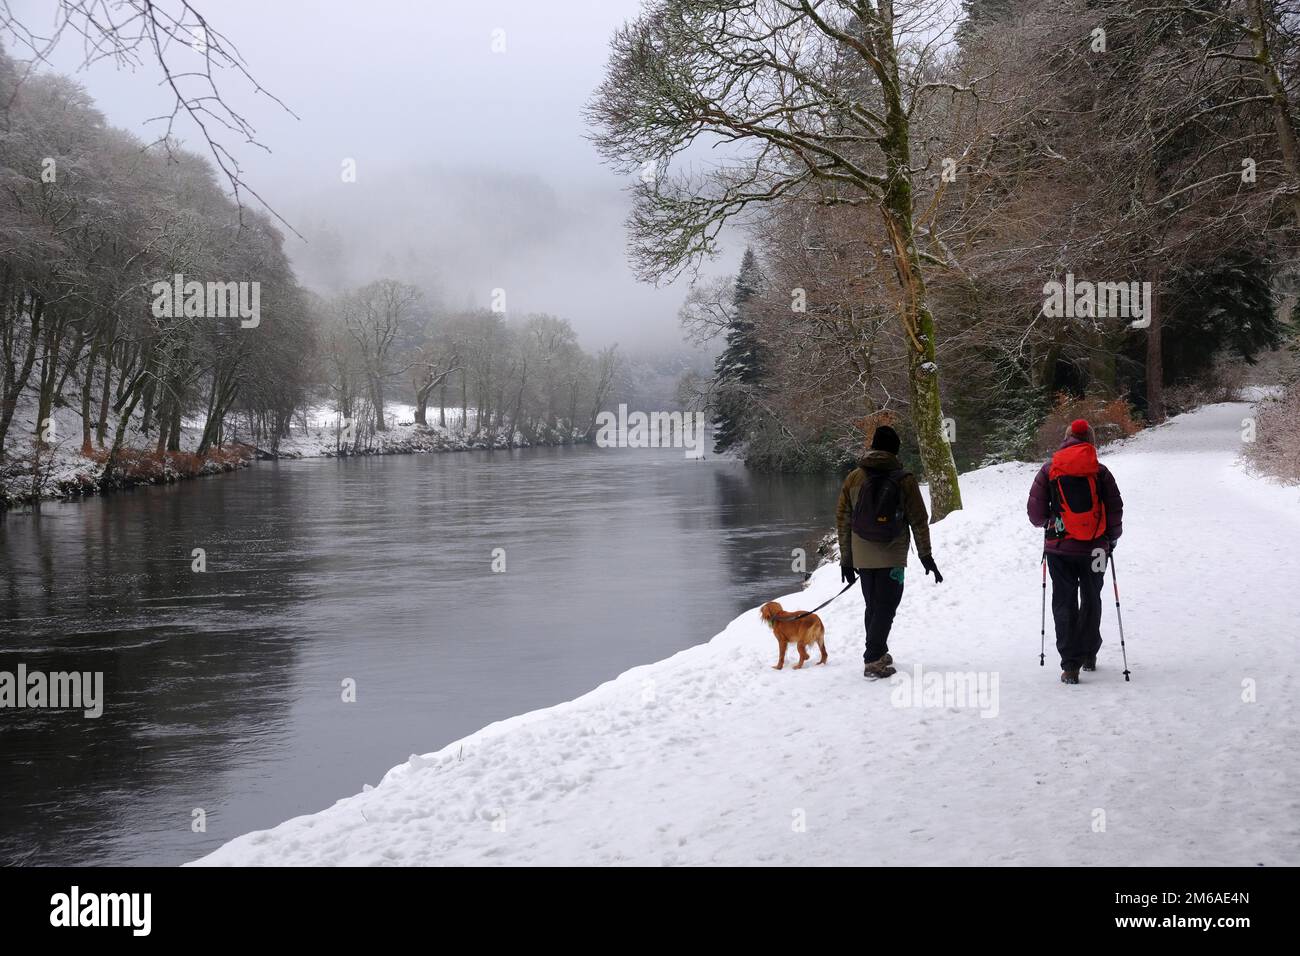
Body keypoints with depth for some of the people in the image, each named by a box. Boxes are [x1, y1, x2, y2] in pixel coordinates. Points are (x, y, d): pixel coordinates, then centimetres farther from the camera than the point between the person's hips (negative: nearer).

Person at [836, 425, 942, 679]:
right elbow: (919, 520, -4)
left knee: (873, 607, 17)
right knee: (886, 607, 0)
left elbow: (843, 521, 6)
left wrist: (846, 560, 13)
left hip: (862, 557, 4)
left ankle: (878, 654, 28)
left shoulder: (853, 478, 3)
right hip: (892, 557, -4)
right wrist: (926, 556, 4)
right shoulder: (904, 479, -6)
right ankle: (873, 661, -7)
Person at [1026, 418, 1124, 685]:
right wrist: (1112, 538, 18)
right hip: (1094, 549, 1)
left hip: (1059, 548, -1)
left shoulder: (1049, 470, -2)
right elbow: (1116, 510, -1)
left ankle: (1070, 664, -5)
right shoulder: (1101, 472, -2)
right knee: (1091, 601, 17)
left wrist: (1046, 524, 21)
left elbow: (1035, 511, -1)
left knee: (1064, 603, 4)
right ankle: (1089, 655, 27)